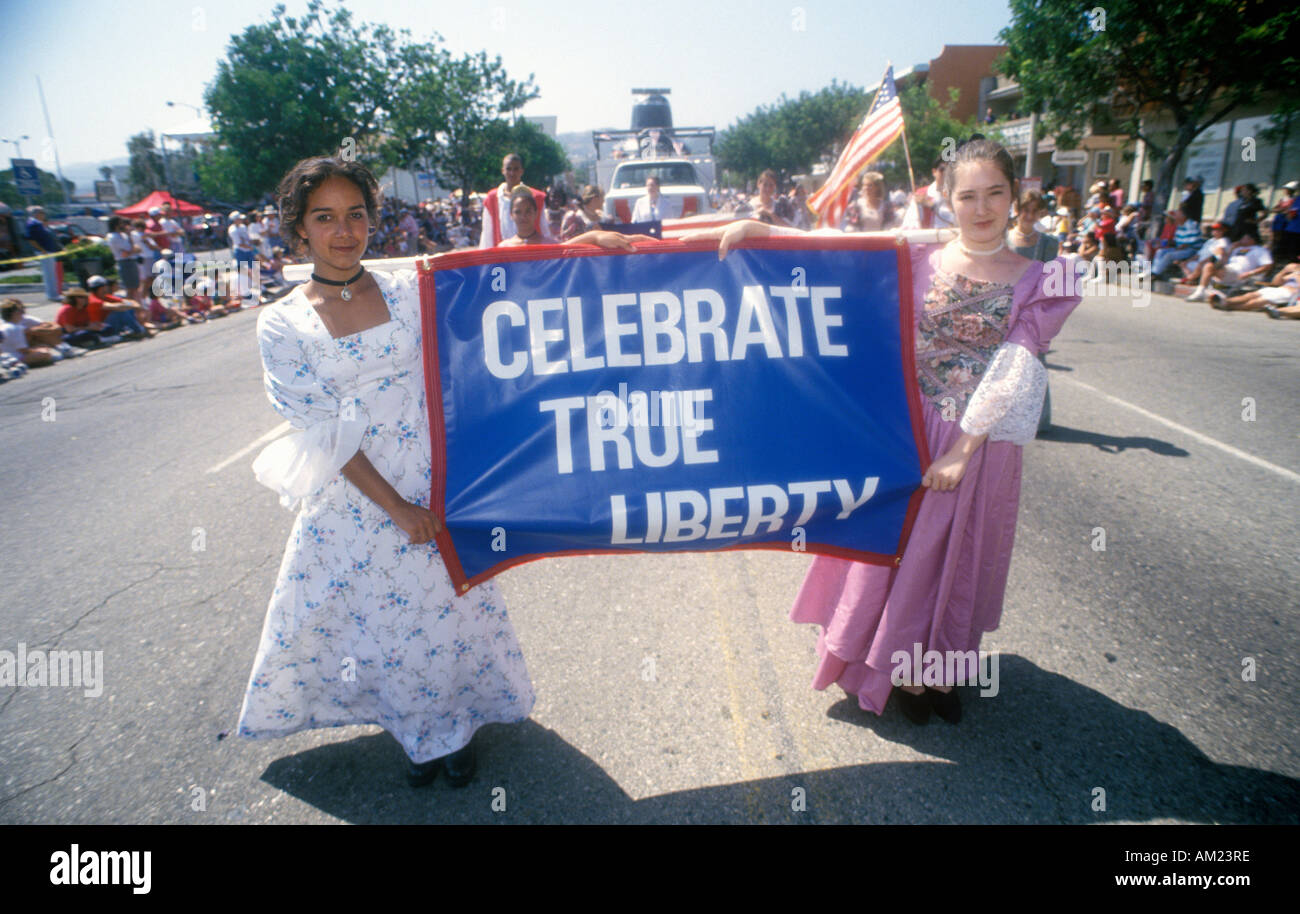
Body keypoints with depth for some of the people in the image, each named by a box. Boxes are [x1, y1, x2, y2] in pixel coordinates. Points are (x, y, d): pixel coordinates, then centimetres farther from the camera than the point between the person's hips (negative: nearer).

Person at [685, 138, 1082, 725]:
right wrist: (758, 228, -18)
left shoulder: (1033, 282, -2)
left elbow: (1011, 374, -9)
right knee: (896, 548, 12)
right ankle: (900, 670, 34)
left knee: (956, 557, 12)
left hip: (981, 440, 0)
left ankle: (941, 671, 33)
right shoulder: (918, 260, 0)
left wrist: (963, 449, -16)